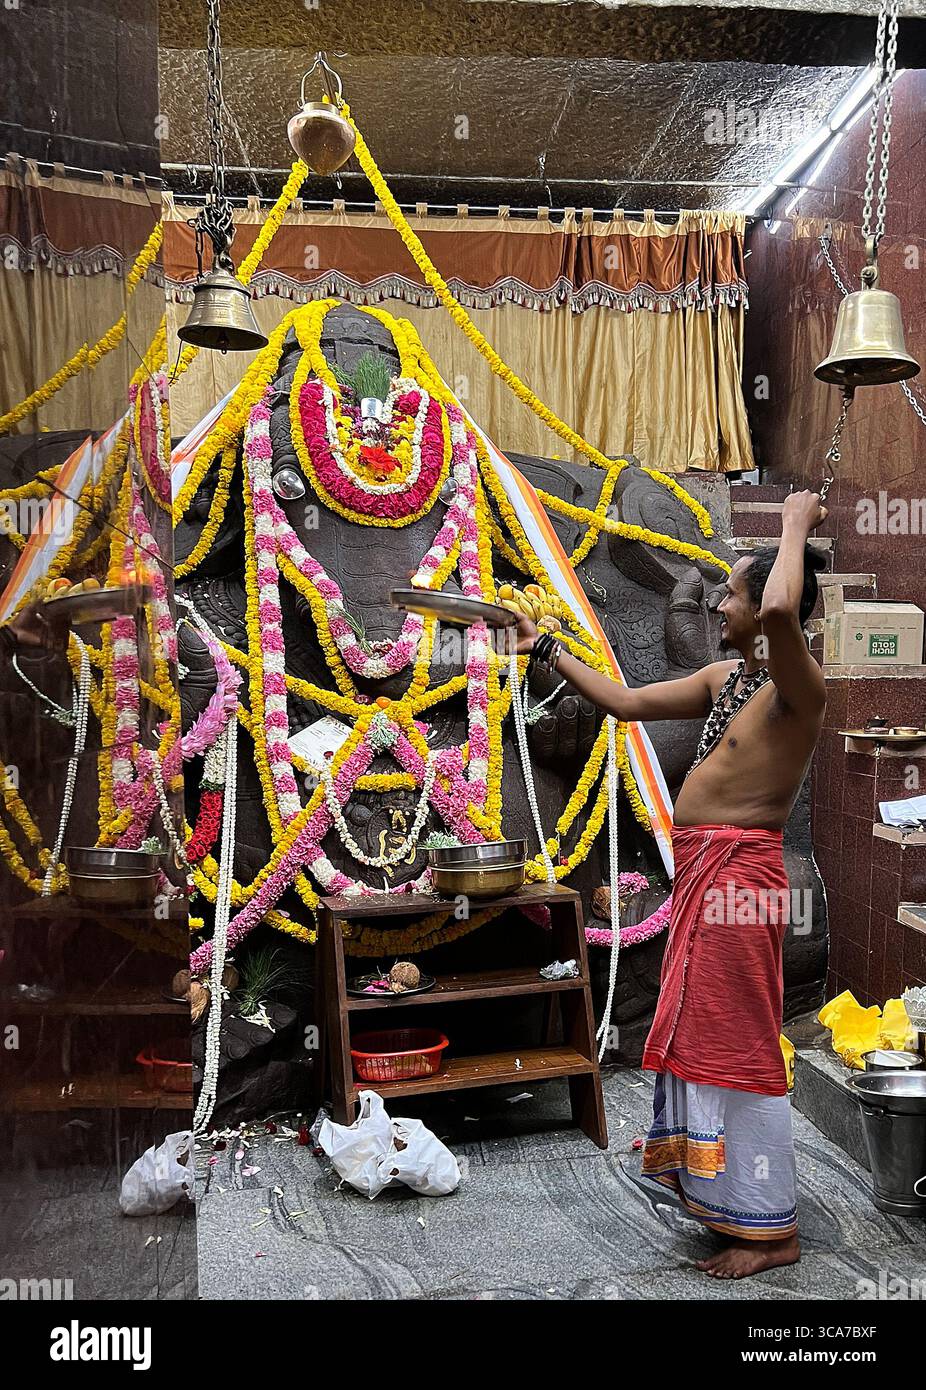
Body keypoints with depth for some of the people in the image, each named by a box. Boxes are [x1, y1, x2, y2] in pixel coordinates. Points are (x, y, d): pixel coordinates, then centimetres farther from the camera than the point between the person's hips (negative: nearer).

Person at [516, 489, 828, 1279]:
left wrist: (796, 527, -20)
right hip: (702, 874, 9)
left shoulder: (798, 685, -14)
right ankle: (730, 1192, 34)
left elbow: (784, 612, -37)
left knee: (738, 1047, -2)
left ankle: (771, 1231, 12)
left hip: (739, 874, -9)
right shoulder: (725, 677, 12)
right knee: (707, 1038, 17)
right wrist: (546, 650, 16)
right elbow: (625, 703, 16)